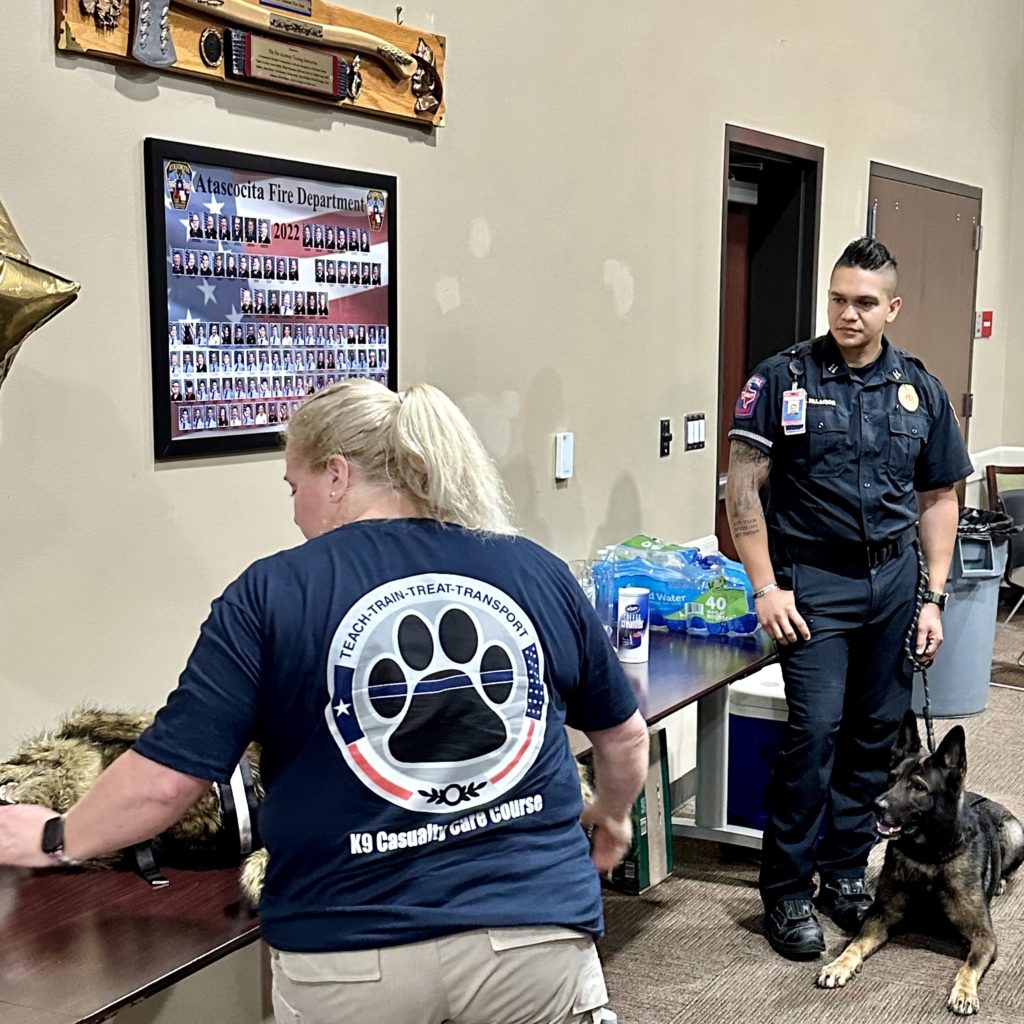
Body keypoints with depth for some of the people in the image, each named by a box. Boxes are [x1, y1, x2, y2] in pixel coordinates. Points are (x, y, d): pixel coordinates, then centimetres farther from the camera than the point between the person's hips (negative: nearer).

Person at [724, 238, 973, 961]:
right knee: (816, 731, -10)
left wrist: (934, 597, 5)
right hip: (815, 582, -4)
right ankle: (787, 893, 4)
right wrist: (767, 588, -11)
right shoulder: (784, 378, -5)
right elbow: (744, 485, -6)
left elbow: (939, 498, 12)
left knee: (877, 731, 9)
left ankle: (845, 870, 26)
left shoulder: (920, 389, 7)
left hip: (895, 580, 4)